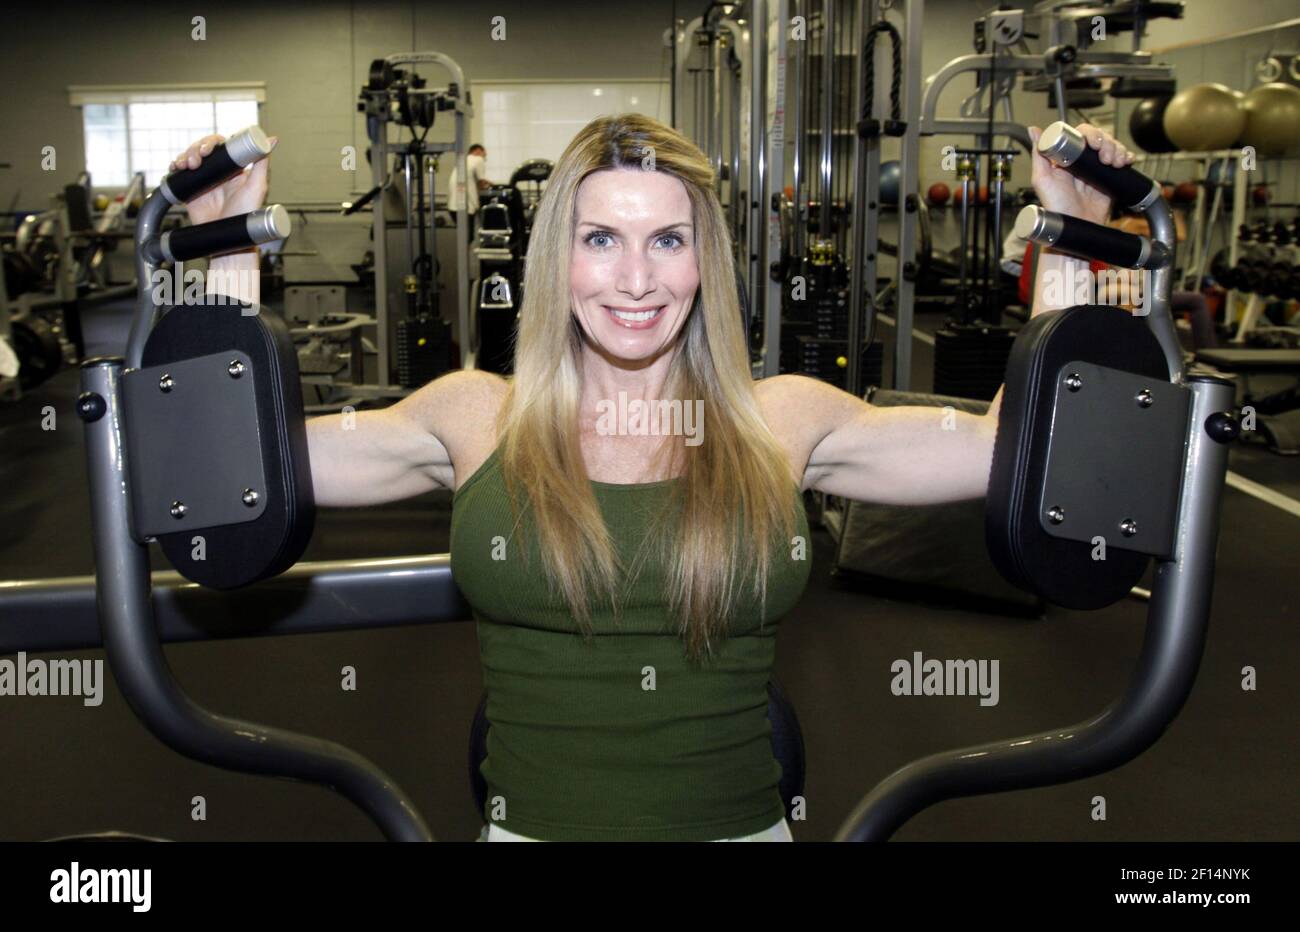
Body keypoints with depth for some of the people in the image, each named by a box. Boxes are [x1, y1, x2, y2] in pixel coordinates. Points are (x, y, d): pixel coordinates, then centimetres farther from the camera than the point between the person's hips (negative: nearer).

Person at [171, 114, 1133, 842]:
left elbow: (1016, 447, 3)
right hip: (533, 824, 0)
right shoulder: (476, 418, 3)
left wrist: (1069, 246, 4)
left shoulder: (783, 422, 4)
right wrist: (227, 255, 2)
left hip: (741, 823, 1)